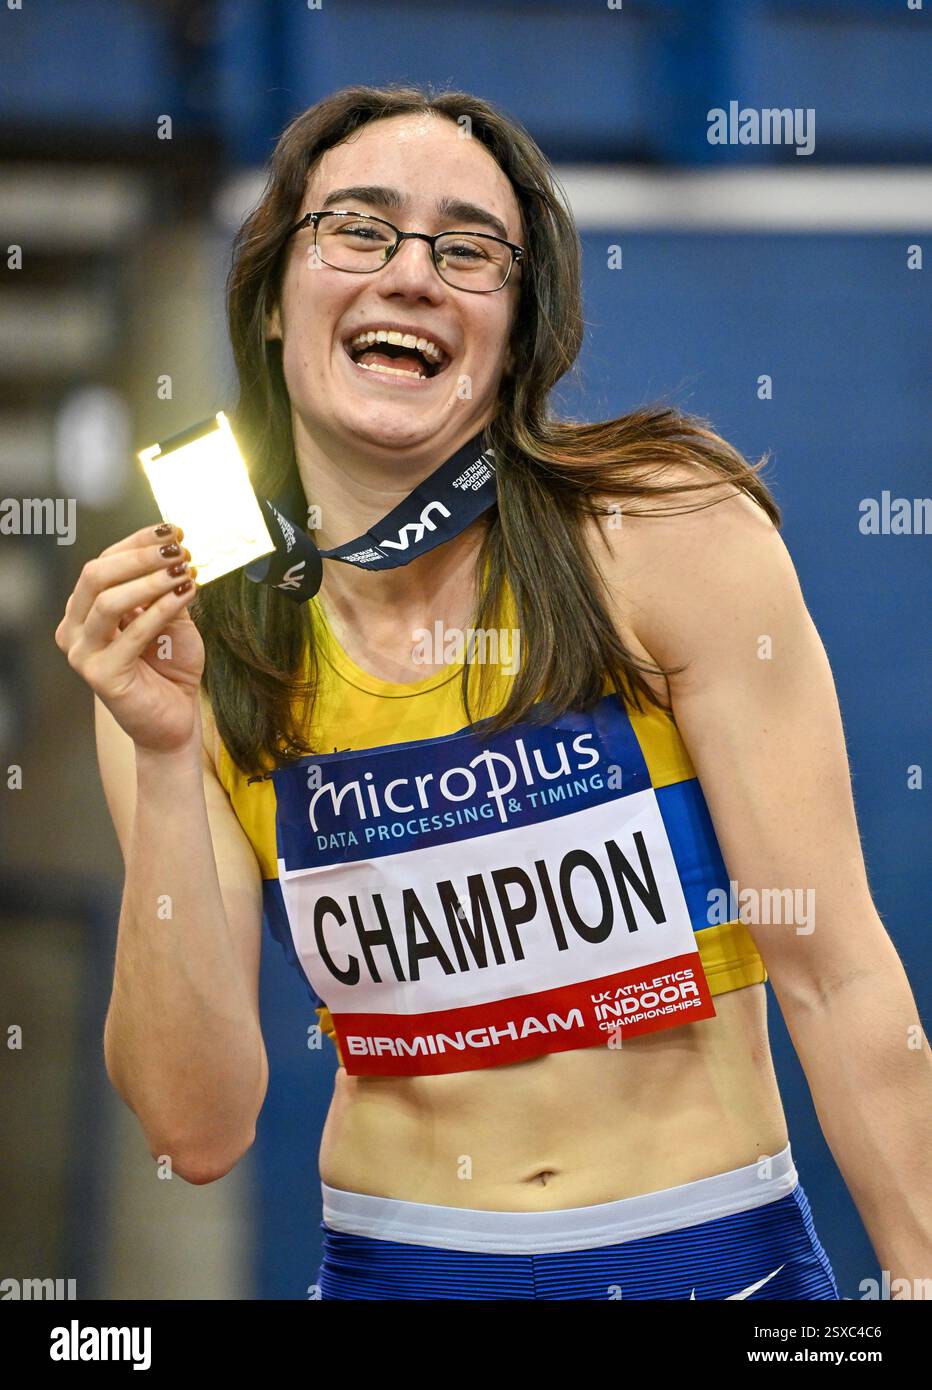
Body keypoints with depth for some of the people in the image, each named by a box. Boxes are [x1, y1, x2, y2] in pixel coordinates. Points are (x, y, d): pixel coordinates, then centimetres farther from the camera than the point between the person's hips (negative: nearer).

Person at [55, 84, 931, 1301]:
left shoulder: (671, 535, -11)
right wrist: (165, 766, -19)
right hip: (391, 1266, 2)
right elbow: (197, 1126, -11)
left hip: (723, 1254, -1)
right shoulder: (173, 645, -4)